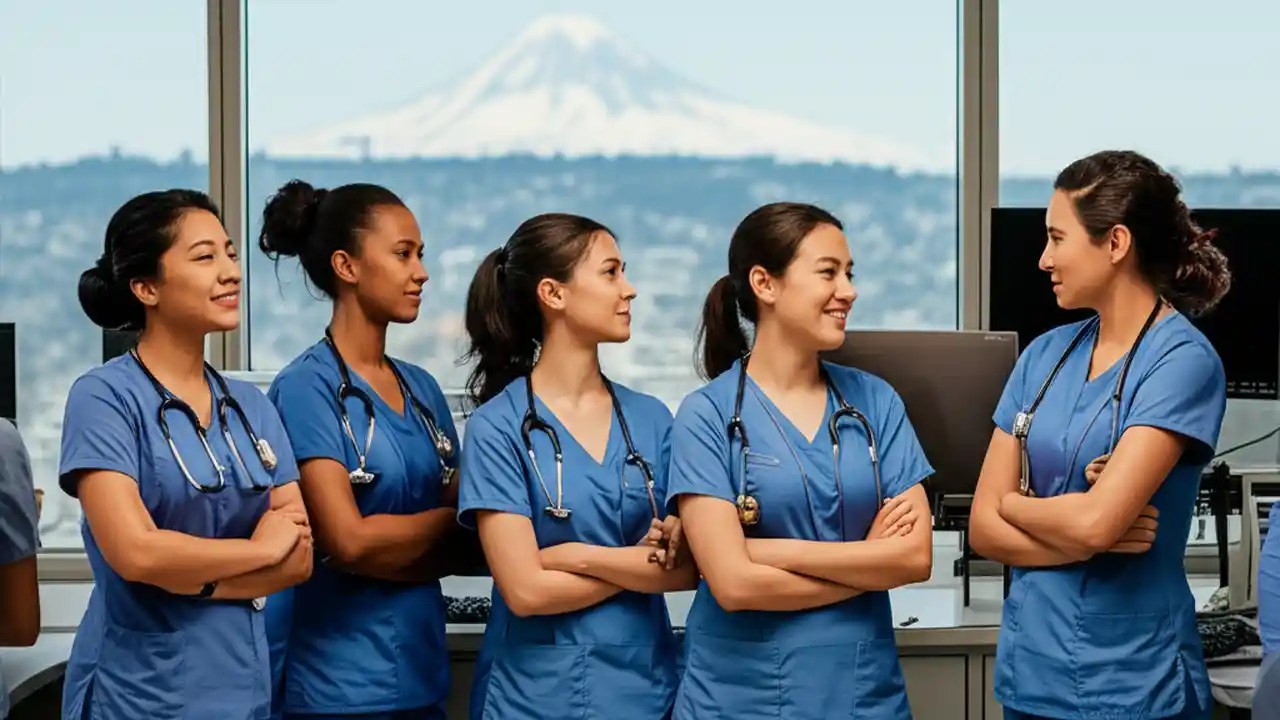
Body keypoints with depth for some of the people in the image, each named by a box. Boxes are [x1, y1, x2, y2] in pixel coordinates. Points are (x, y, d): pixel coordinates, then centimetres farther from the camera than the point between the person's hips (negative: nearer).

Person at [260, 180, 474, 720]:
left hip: (422, 673, 6)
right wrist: (452, 518, -4)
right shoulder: (306, 387, -11)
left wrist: (387, 551, -11)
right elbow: (349, 541, -18)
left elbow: (452, 547, 8)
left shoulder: (422, 389, 10)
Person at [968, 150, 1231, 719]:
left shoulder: (1183, 360, -12)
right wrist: (1091, 537, -13)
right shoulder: (1044, 355, 6)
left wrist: (1016, 503, -2)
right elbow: (983, 527, 3)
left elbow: (1093, 520, -21)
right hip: (1030, 671, 6)